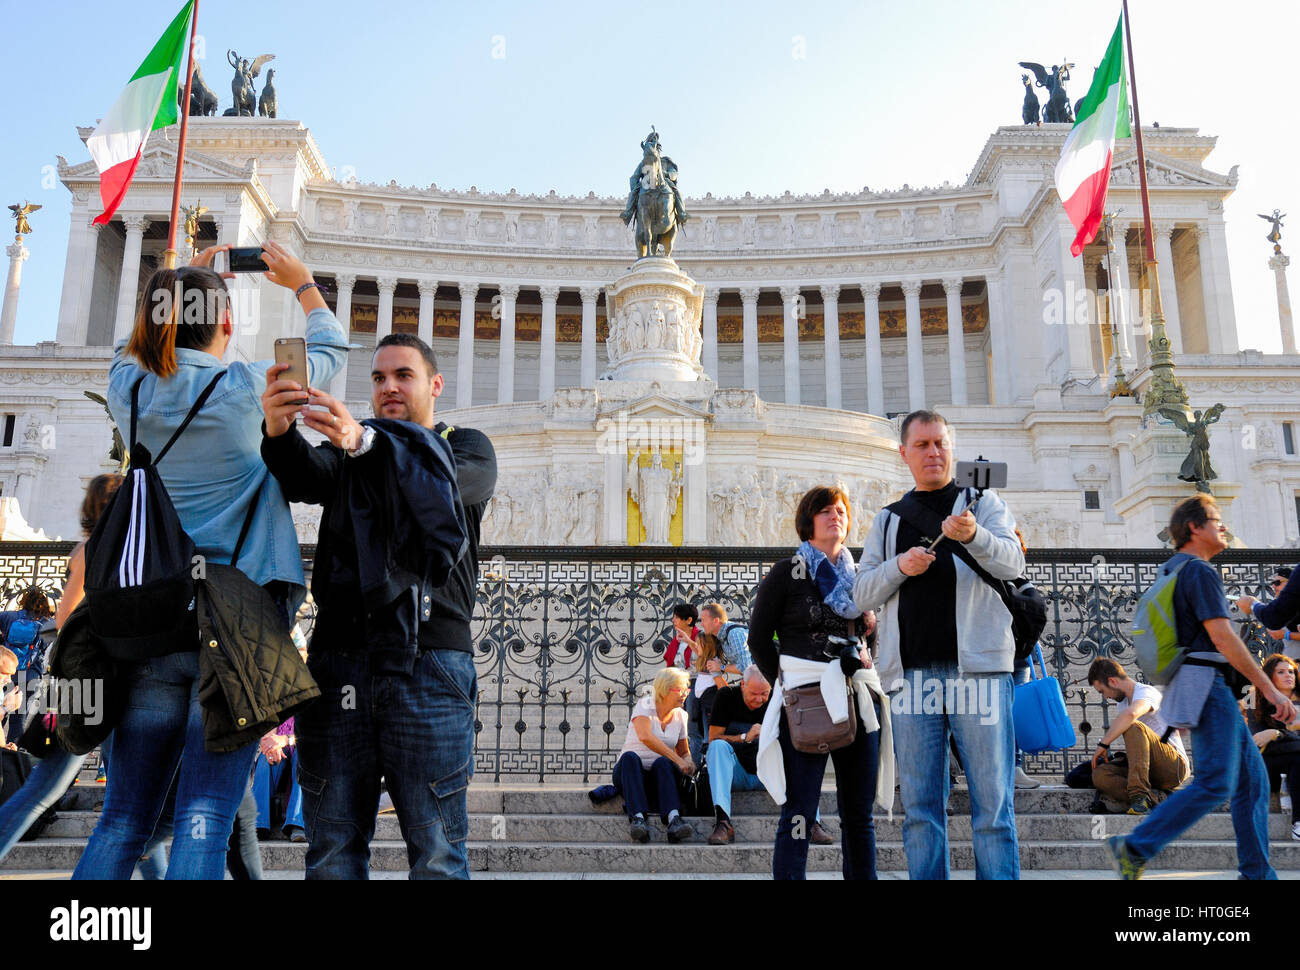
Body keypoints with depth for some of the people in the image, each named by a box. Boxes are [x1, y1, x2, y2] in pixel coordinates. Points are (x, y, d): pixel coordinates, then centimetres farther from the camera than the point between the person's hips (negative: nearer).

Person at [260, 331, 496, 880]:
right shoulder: (345, 449, 22)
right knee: (332, 849, 3)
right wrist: (278, 432, -25)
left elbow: (443, 478, -11)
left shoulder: (468, 448, 14)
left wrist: (363, 440, -30)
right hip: (339, 657, 3)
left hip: (428, 660, -2)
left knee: (437, 854, -4)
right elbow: (307, 478, -2)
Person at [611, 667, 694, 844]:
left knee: (662, 762, -32)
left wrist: (689, 763, -7)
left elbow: (684, 752, 18)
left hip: (659, 776, 3)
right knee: (630, 757, -36)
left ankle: (673, 819, -52)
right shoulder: (644, 706, -7)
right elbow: (645, 737, -26)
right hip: (630, 771, -3)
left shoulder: (680, 716, 9)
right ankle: (637, 817, -51)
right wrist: (677, 760, -30)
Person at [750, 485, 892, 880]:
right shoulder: (786, 573, 2)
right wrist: (786, 685, -2)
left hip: (859, 699, 5)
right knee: (799, 813, -7)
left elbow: (878, 631, 27)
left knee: (859, 814, 8)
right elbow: (759, 638, 2)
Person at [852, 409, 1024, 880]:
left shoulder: (983, 502, 12)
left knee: (992, 800, -5)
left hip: (977, 665, -2)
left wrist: (973, 535, -26)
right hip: (911, 673, 3)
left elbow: (1012, 563, -5)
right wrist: (899, 566, -7)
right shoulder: (888, 520, 20)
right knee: (919, 805, 4)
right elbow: (862, 593, 13)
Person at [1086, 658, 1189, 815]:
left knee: (1134, 727, -31)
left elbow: (1130, 714, -34)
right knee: (1100, 774, -17)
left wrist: (1103, 744, -27)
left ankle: (1139, 795, -35)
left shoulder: (1147, 692, -11)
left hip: (1174, 766, -7)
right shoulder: (1121, 703, 19)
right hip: (1151, 773, 8)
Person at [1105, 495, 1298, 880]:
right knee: (1214, 783, -13)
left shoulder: (1170, 571, 20)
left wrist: (1179, 702, 25)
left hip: (1202, 688, 11)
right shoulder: (1200, 571, -11)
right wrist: (1268, 688, -15)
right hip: (1207, 684, -11)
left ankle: (1257, 872, 14)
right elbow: (1222, 637, -18)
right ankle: (1134, 848, -15)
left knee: (1252, 777, 12)